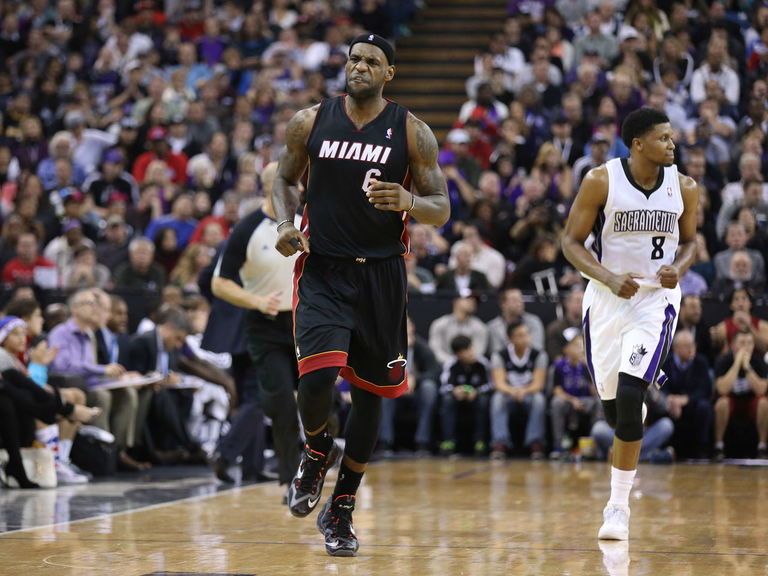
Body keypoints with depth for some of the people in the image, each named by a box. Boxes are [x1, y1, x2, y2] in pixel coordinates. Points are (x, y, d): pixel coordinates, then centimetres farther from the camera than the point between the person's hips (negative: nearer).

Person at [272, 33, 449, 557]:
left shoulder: (412, 132, -2)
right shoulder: (310, 122, 1)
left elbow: (442, 209, -1)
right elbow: (286, 179, 16)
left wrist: (407, 202, -24)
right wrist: (285, 224, -5)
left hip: (381, 274, 1)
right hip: (322, 270, -1)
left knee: (370, 392, 7)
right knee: (317, 378, -20)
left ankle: (343, 508, 22)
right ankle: (317, 450, 15)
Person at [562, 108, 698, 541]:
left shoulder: (684, 187, -2)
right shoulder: (601, 181, -9)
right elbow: (572, 241, -5)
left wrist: (679, 269, -9)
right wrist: (609, 278, -19)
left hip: (656, 299, 0)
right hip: (608, 298, 1)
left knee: (629, 396, -17)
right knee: (613, 404, 9)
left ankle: (619, 505, -11)